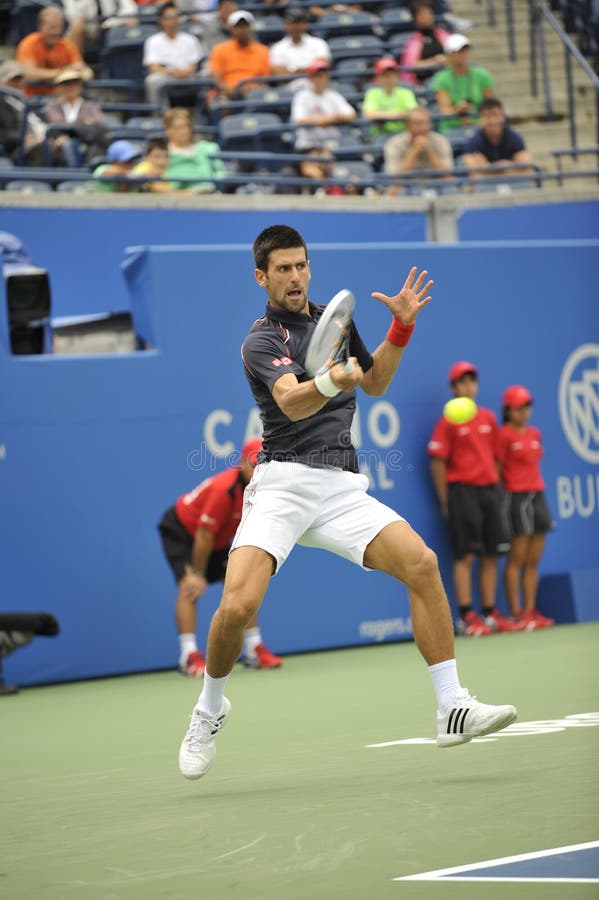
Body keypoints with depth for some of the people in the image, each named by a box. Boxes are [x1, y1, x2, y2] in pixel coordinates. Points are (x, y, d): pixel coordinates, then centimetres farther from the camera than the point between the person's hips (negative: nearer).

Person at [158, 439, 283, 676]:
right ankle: (189, 656, -27)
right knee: (189, 587, -23)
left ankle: (254, 650, 10)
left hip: (218, 538, 8)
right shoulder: (224, 489, -36)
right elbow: (204, 535, -31)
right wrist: (198, 574, -25)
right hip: (180, 530, -8)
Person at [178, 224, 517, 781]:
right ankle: (209, 710, 8)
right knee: (238, 605, -21)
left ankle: (452, 710, -12)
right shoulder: (261, 342, -3)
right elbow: (292, 401, -23)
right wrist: (330, 382, -45)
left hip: (342, 489, 5)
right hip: (283, 482, -5)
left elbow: (375, 382, 31)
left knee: (422, 563, -16)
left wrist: (401, 327, 17)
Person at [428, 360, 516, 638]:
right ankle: (466, 616, -8)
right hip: (462, 490, -6)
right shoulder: (447, 422, -3)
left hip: (489, 489, 6)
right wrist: (445, 502, -6)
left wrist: (497, 489, 12)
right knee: (465, 556, -8)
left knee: (491, 555, 6)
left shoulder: (489, 418, 13)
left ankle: (490, 613, 12)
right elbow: (438, 462, -5)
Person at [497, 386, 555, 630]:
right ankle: (516, 613, -6)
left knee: (534, 559, 5)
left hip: (537, 496, 7)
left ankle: (530, 610, 8)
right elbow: (497, 468, -6)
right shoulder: (504, 435, -6)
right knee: (517, 558, -7)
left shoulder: (534, 433, 14)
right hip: (516, 497, -7)